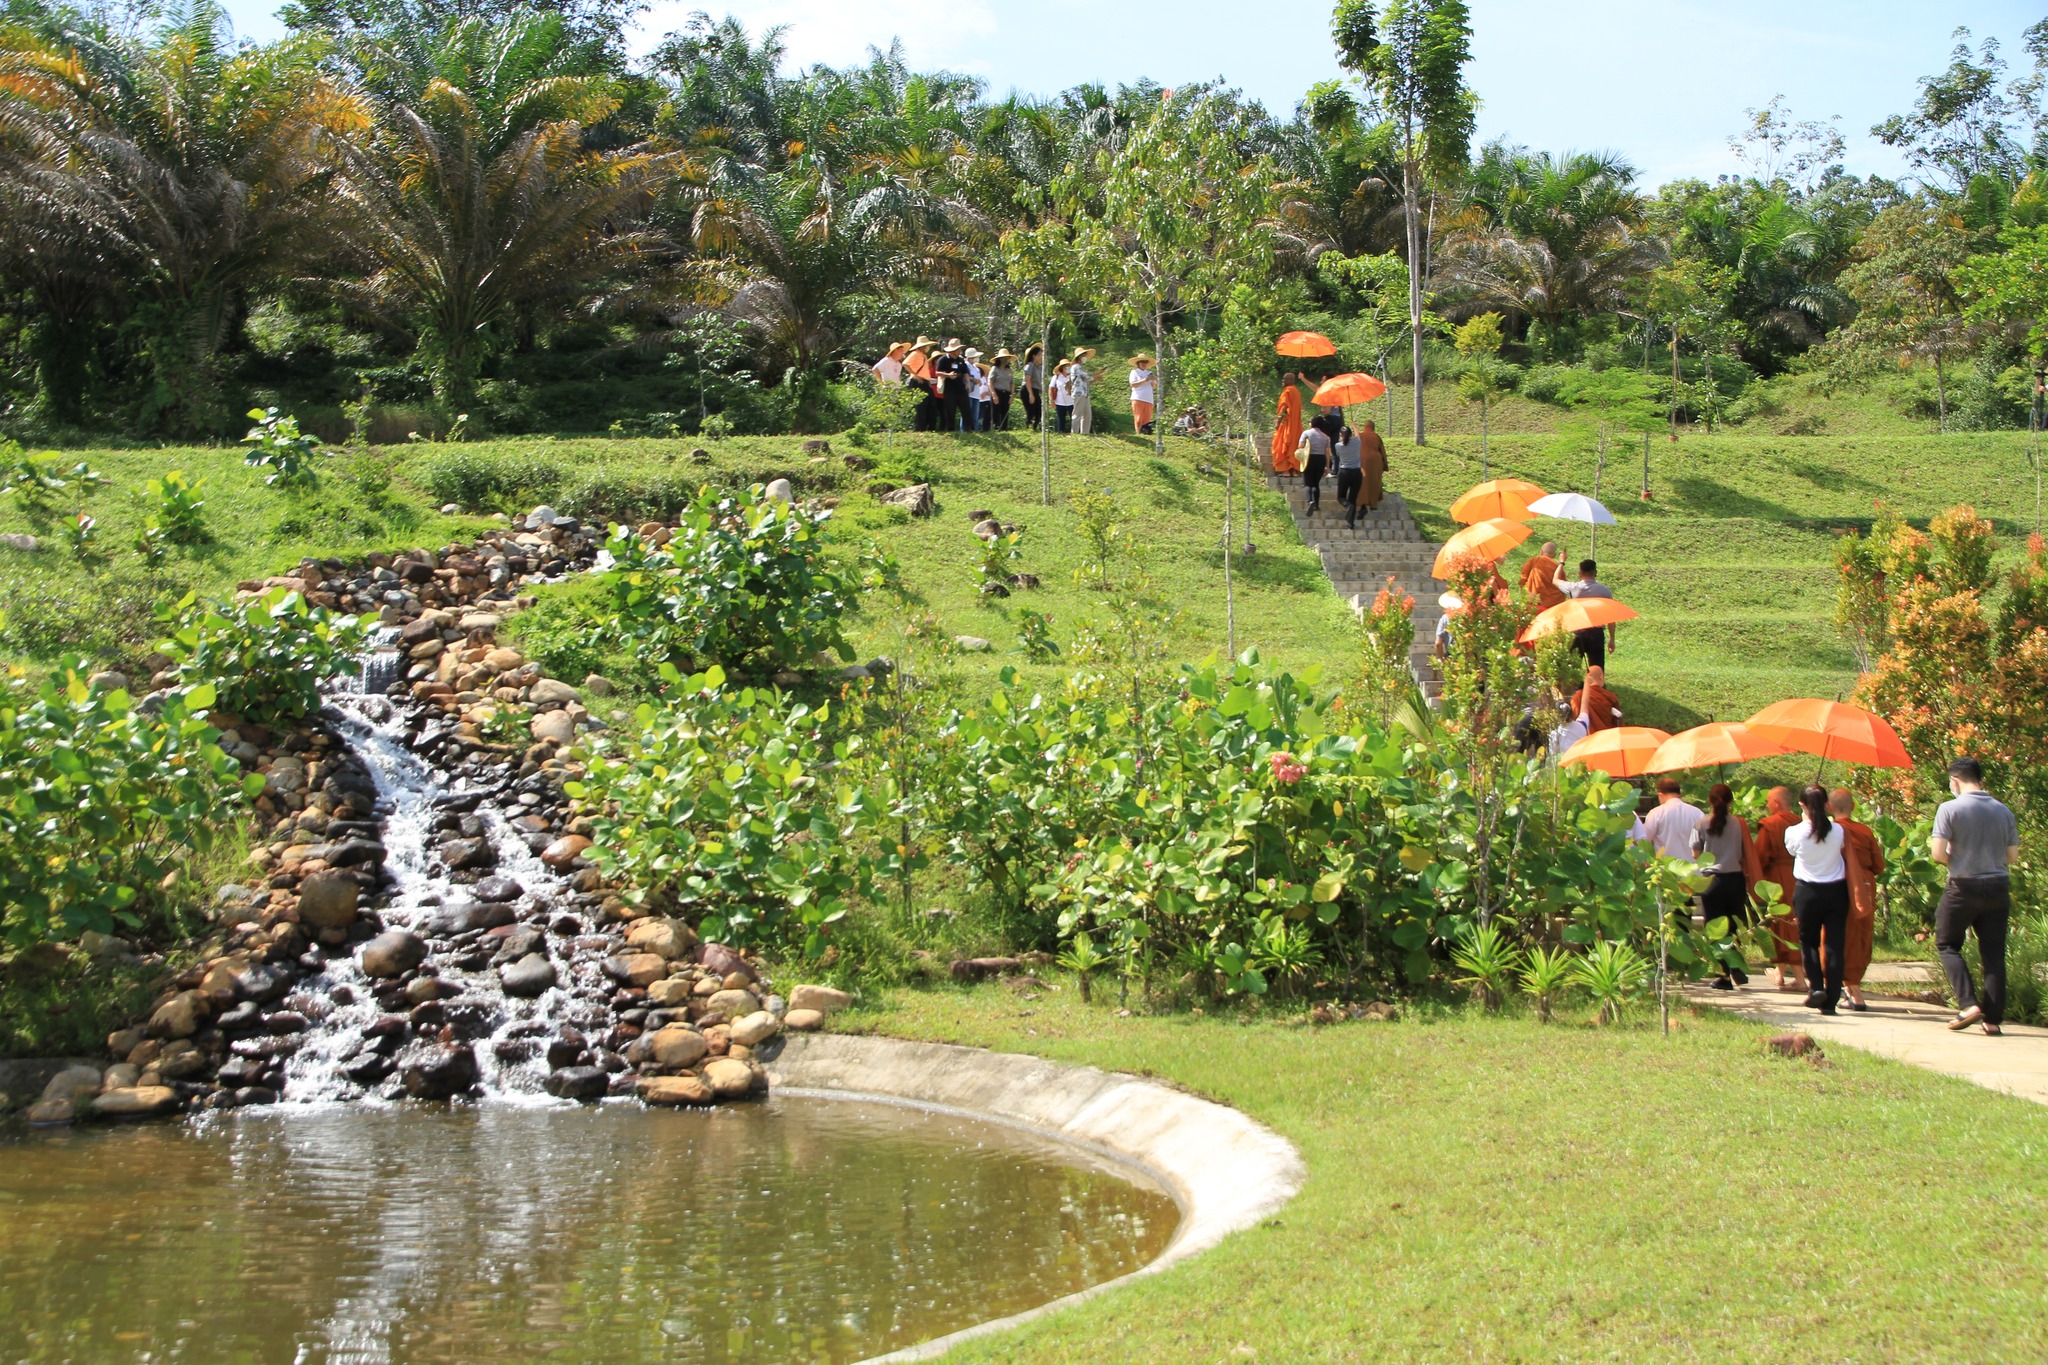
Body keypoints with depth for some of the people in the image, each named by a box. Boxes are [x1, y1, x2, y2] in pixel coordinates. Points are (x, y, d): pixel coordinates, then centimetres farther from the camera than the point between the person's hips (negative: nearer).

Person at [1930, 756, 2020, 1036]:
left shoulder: (1950, 809, -9)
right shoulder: (2003, 811, 5)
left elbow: (1938, 853, -14)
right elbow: (2012, 856, 8)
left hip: (1964, 887, -4)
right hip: (1998, 887, 4)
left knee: (1947, 944, 12)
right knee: (1994, 953, 8)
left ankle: (1968, 1003, -5)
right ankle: (1993, 1019, 5)